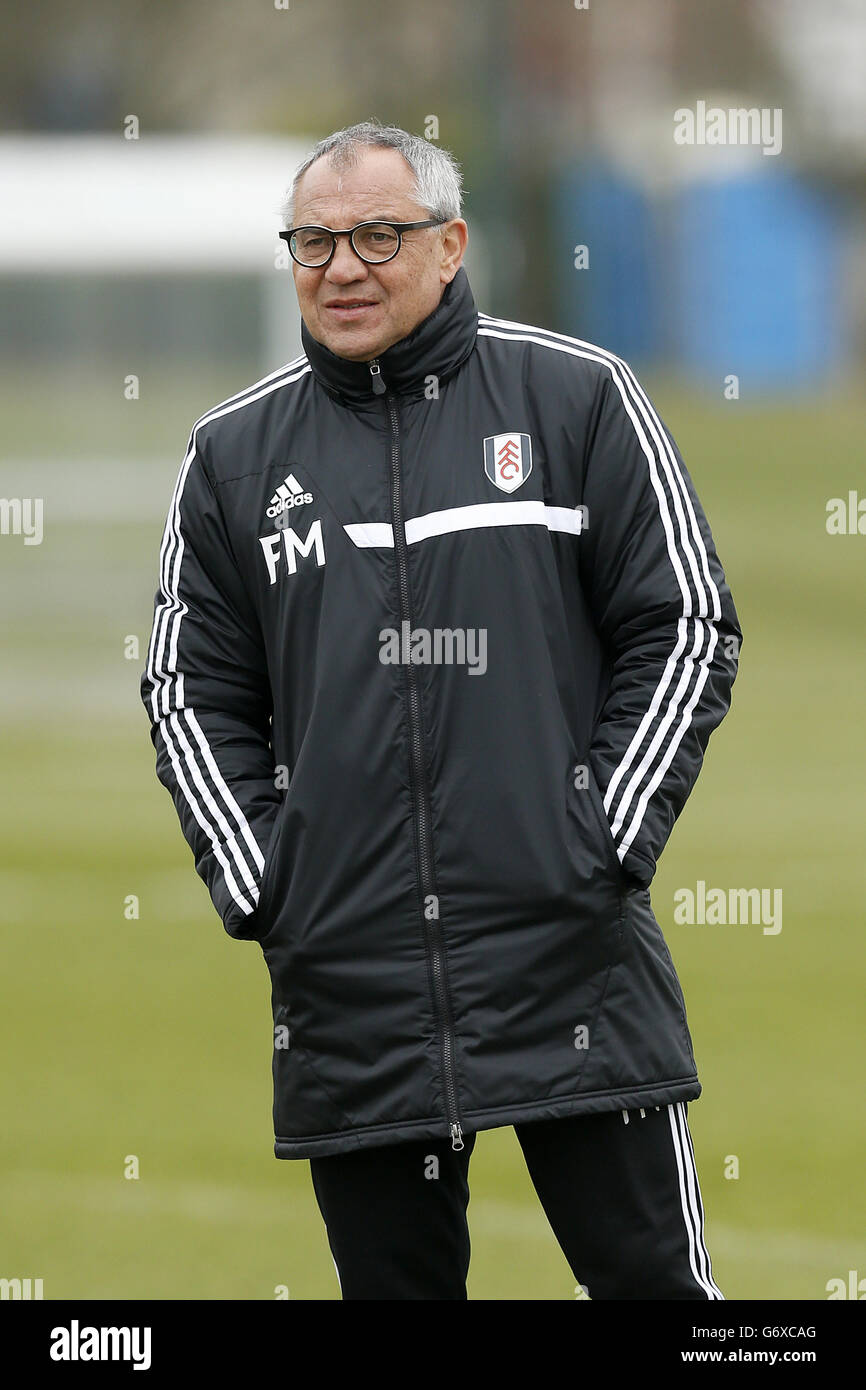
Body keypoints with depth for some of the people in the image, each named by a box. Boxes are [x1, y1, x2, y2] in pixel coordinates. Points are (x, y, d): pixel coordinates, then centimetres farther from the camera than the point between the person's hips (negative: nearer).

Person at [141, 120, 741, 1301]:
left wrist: (608, 840, -5)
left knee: (652, 1277, -1)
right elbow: (192, 693, 13)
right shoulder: (235, 453, 10)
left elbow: (687, 628, 3)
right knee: (391, 1277, 6)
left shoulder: (578, 398, 3)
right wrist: (260, 884, 1)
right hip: (344, 974, 2)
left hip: (572, 958, -2)